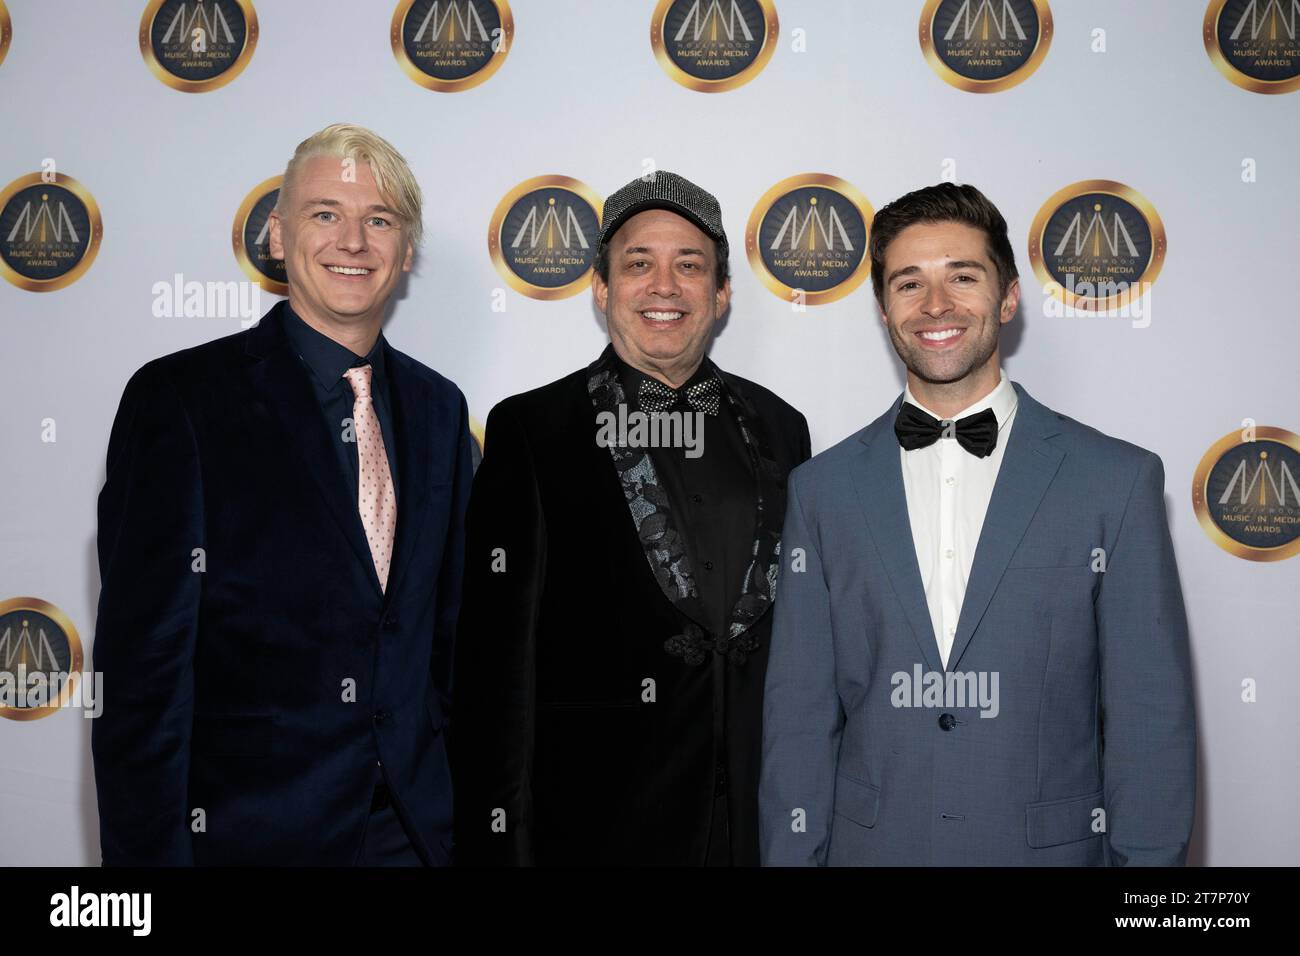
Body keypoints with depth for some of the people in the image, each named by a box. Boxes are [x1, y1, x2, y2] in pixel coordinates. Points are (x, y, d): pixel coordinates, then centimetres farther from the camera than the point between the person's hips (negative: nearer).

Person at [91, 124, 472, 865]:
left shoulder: (439, 407, 6)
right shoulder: (178, 399, -9)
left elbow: (449, 625, 10)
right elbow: (142, 661, -11)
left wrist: (461, 800, 8)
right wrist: (150, 851, -13)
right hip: (251, 828, -4)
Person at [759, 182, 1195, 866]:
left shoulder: (1119, 480, -5)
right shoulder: (822, 489, -1)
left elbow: (1151, 724, -5)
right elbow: (799, 715, 0)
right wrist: (792, 855, -3)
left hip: (1052, 843, -1)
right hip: (870, 844, 1)